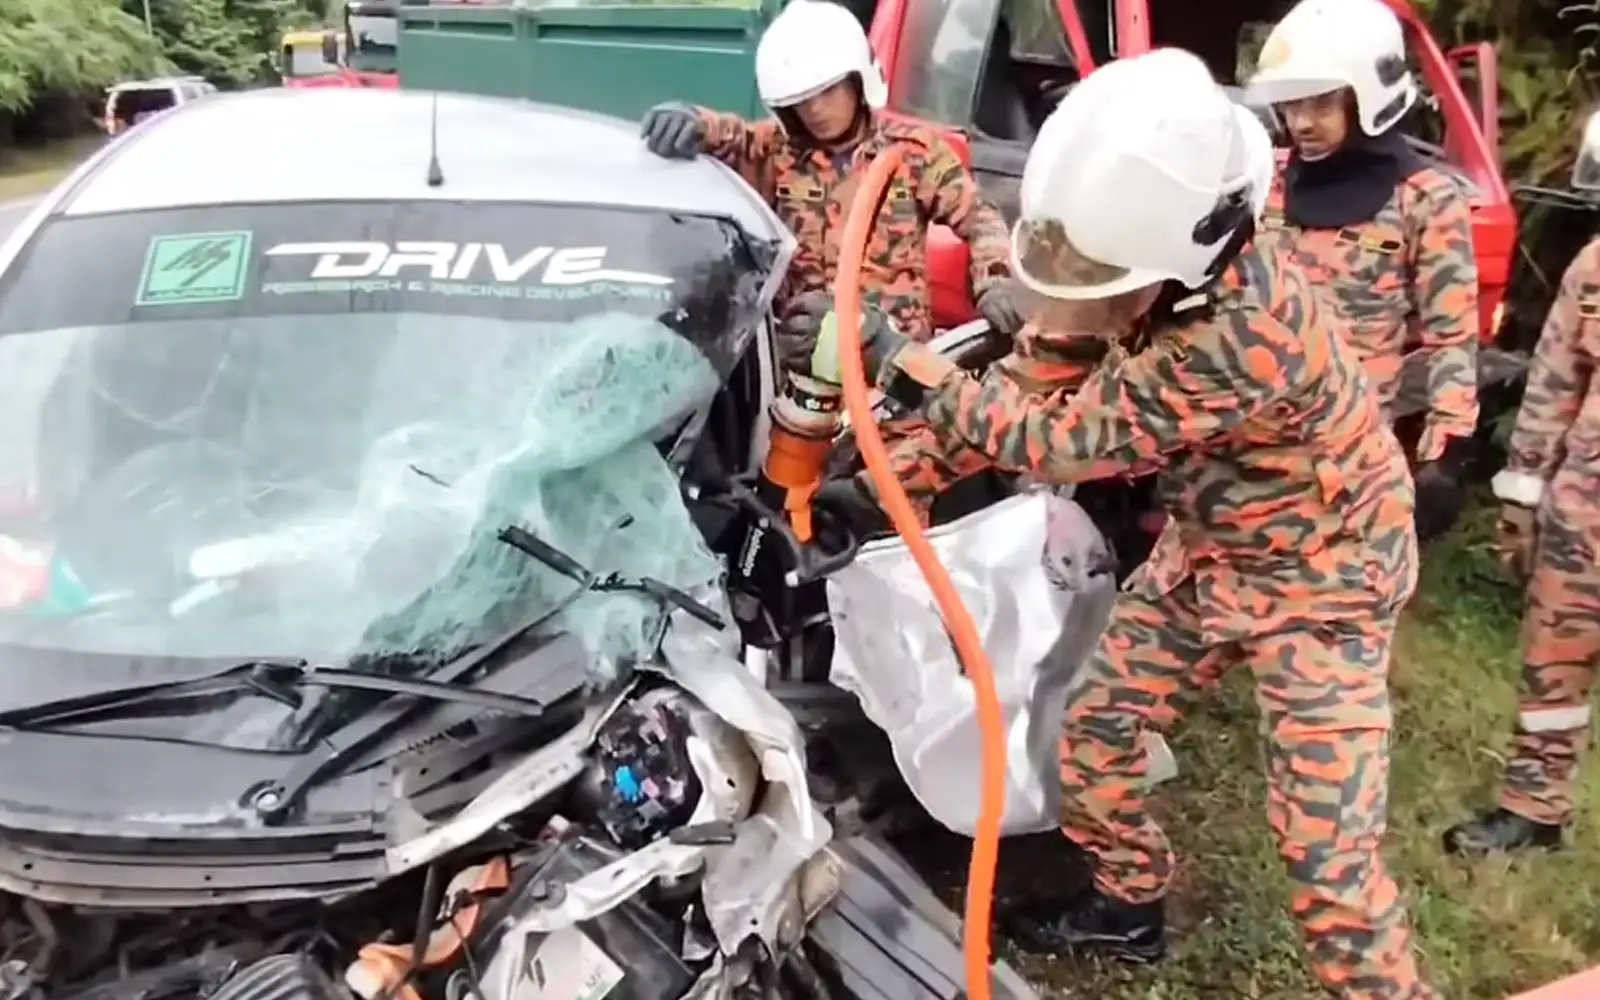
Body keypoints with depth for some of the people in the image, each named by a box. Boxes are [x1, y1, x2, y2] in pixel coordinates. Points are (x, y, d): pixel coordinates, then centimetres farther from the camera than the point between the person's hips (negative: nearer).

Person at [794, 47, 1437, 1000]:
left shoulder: (1244, 333, -39)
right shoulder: (1174, 282, -13)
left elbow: (1065, 441, -31)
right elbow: (1070, 376, 5)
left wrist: (898, 361, -28)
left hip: (1321, 578, -8)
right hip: (1209, 550, 8)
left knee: (1327, 848, -9)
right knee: (1098, 731, 12)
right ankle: (1131, 905, 36)